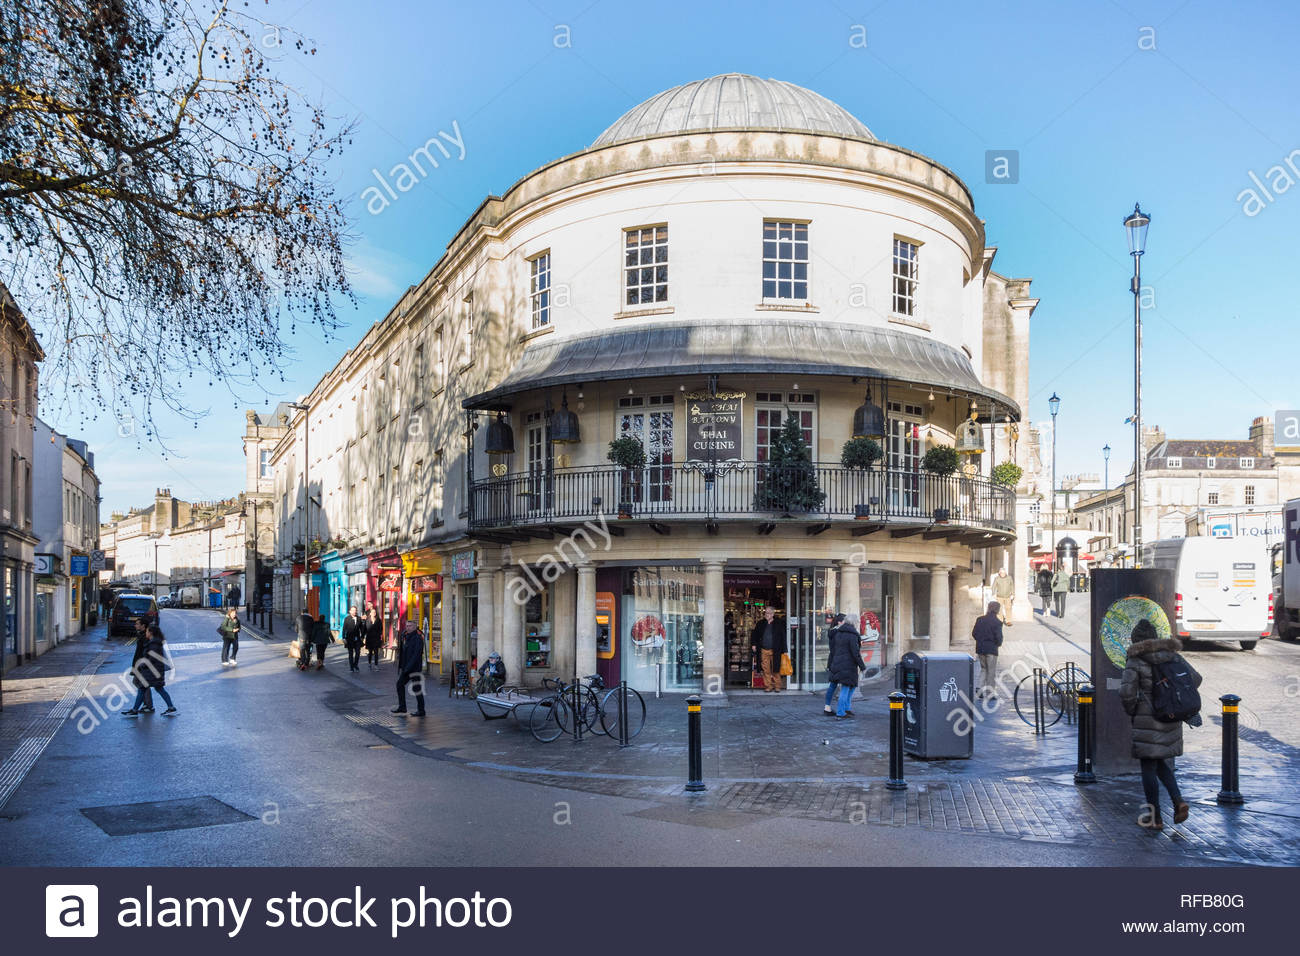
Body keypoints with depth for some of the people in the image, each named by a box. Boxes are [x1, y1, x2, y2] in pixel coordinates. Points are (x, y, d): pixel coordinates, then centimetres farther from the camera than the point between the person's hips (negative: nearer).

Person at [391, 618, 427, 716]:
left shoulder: (418, 638, -15)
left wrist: (408, 667, -25)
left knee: (417, 688, -4)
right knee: (400, 684, 14)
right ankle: (402, 707, 24)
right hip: (406, 668, 9)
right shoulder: (406, 636, 10)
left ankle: (421, 711, 3)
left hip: (415, 668, -9)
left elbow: (416, 654, -22)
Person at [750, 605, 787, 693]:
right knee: (766, 669, 2)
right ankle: (768, 686, 9)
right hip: (764, 650, 3)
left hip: (775, 651, -3)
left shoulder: (778, 625, 2)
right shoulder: (760, 624, 11)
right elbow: (754, 635, 22)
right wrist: (754, 644, 9)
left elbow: (783, 638, 2)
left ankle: (777, 686, 8)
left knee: (775, 670, -1)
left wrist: (783, 650, -2)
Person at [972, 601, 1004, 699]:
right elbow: (998, 637, -15)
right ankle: (991, 691, 9)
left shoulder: (980, 620, 3)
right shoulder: (997, 622, -12)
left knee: (983, 668, 17)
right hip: (991, 649, -5)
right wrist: (999, 643, 6)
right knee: (992, 670, 6)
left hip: (980, 648, 5)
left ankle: (982, 689, 13)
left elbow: (974, 633, 4)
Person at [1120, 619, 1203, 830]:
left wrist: (1131, 711, 2)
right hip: (1171, 718, 6)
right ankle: (1178, 800, 4)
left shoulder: (1135, 661, -11)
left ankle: (1155, 819, 9)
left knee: (1149, 767, 3)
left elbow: (1126, 693, -18)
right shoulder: (1171, 655, 5)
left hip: (1148, 720, -6)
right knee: (1160, 762, 23)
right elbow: (1195, 678, 7)